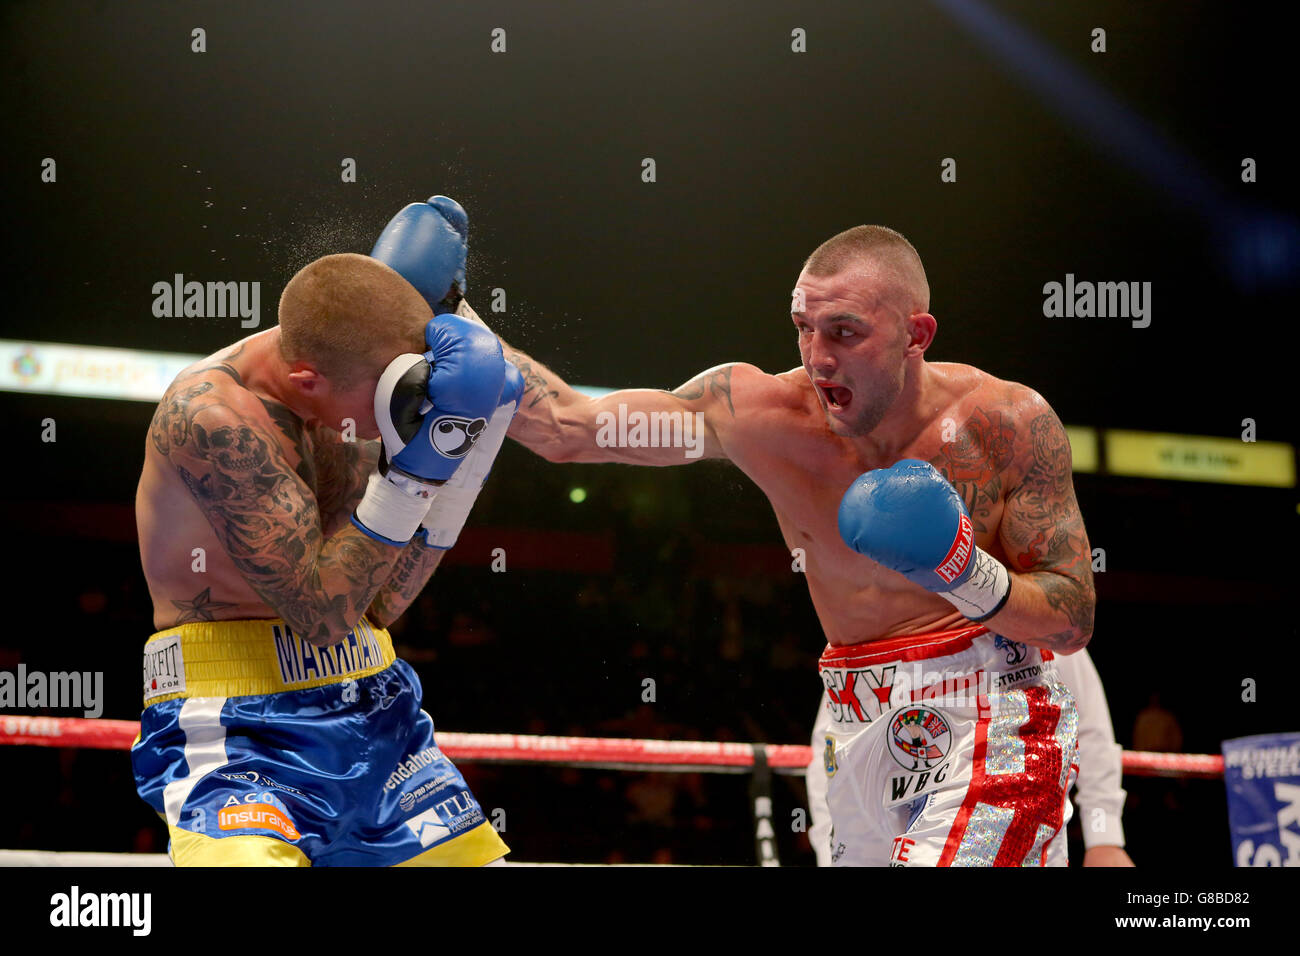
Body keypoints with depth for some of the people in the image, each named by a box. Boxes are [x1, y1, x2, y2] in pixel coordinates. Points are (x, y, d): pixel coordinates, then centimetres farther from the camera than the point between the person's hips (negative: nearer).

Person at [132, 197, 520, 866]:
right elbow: (325, 613, -19)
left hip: (375, 718, 8)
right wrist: (417, 461, -23)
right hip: (239, 733, -8)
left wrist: (471, 443, -5)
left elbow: (383, 599, 3)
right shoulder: (210, 416, -18)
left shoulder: (350, 387, 4)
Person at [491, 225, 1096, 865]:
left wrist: (970, 578, -25)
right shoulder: (756, 409, -6)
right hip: (866, 738, 5)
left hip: (992, 726, -5)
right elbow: (565, 429, 1)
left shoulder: (1008, 423, -12)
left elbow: (1075, 623, -7)